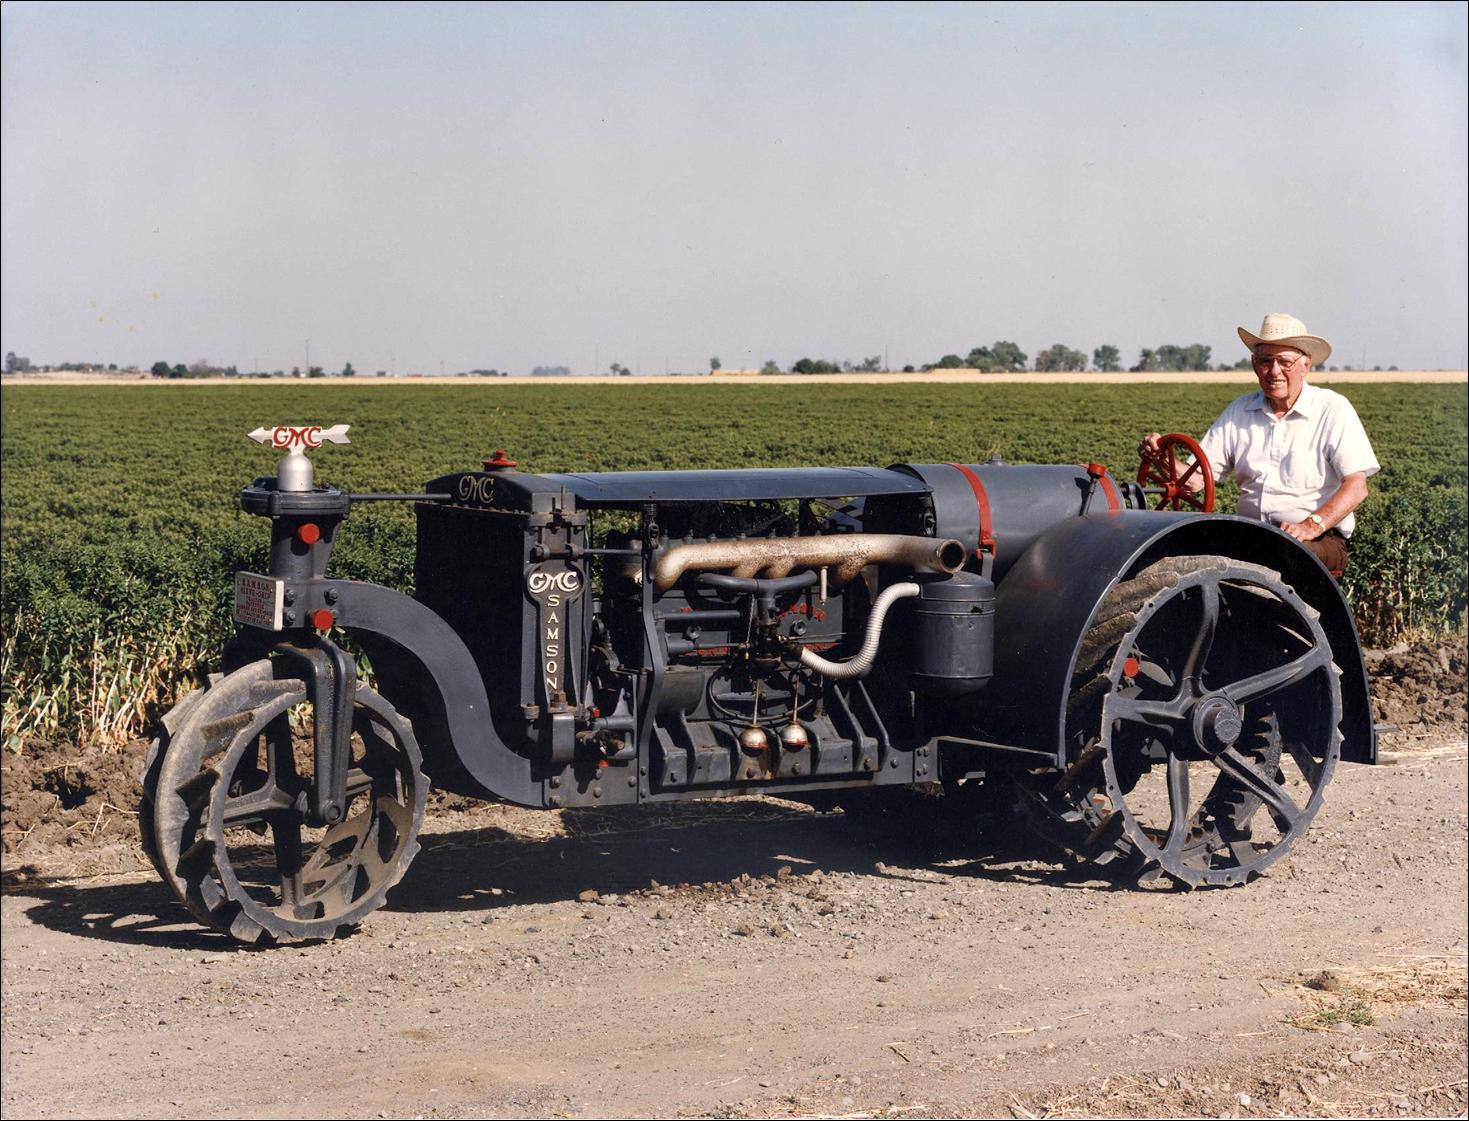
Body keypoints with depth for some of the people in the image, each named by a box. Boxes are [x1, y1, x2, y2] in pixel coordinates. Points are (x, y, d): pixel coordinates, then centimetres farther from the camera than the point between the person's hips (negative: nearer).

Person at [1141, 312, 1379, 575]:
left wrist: (1313, 525, -26)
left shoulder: (1332, 409, 1)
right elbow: (1196, 478, 9)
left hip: (1322, 539, -3)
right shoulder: (1239, 411, 15)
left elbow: (1356, 487, -10)